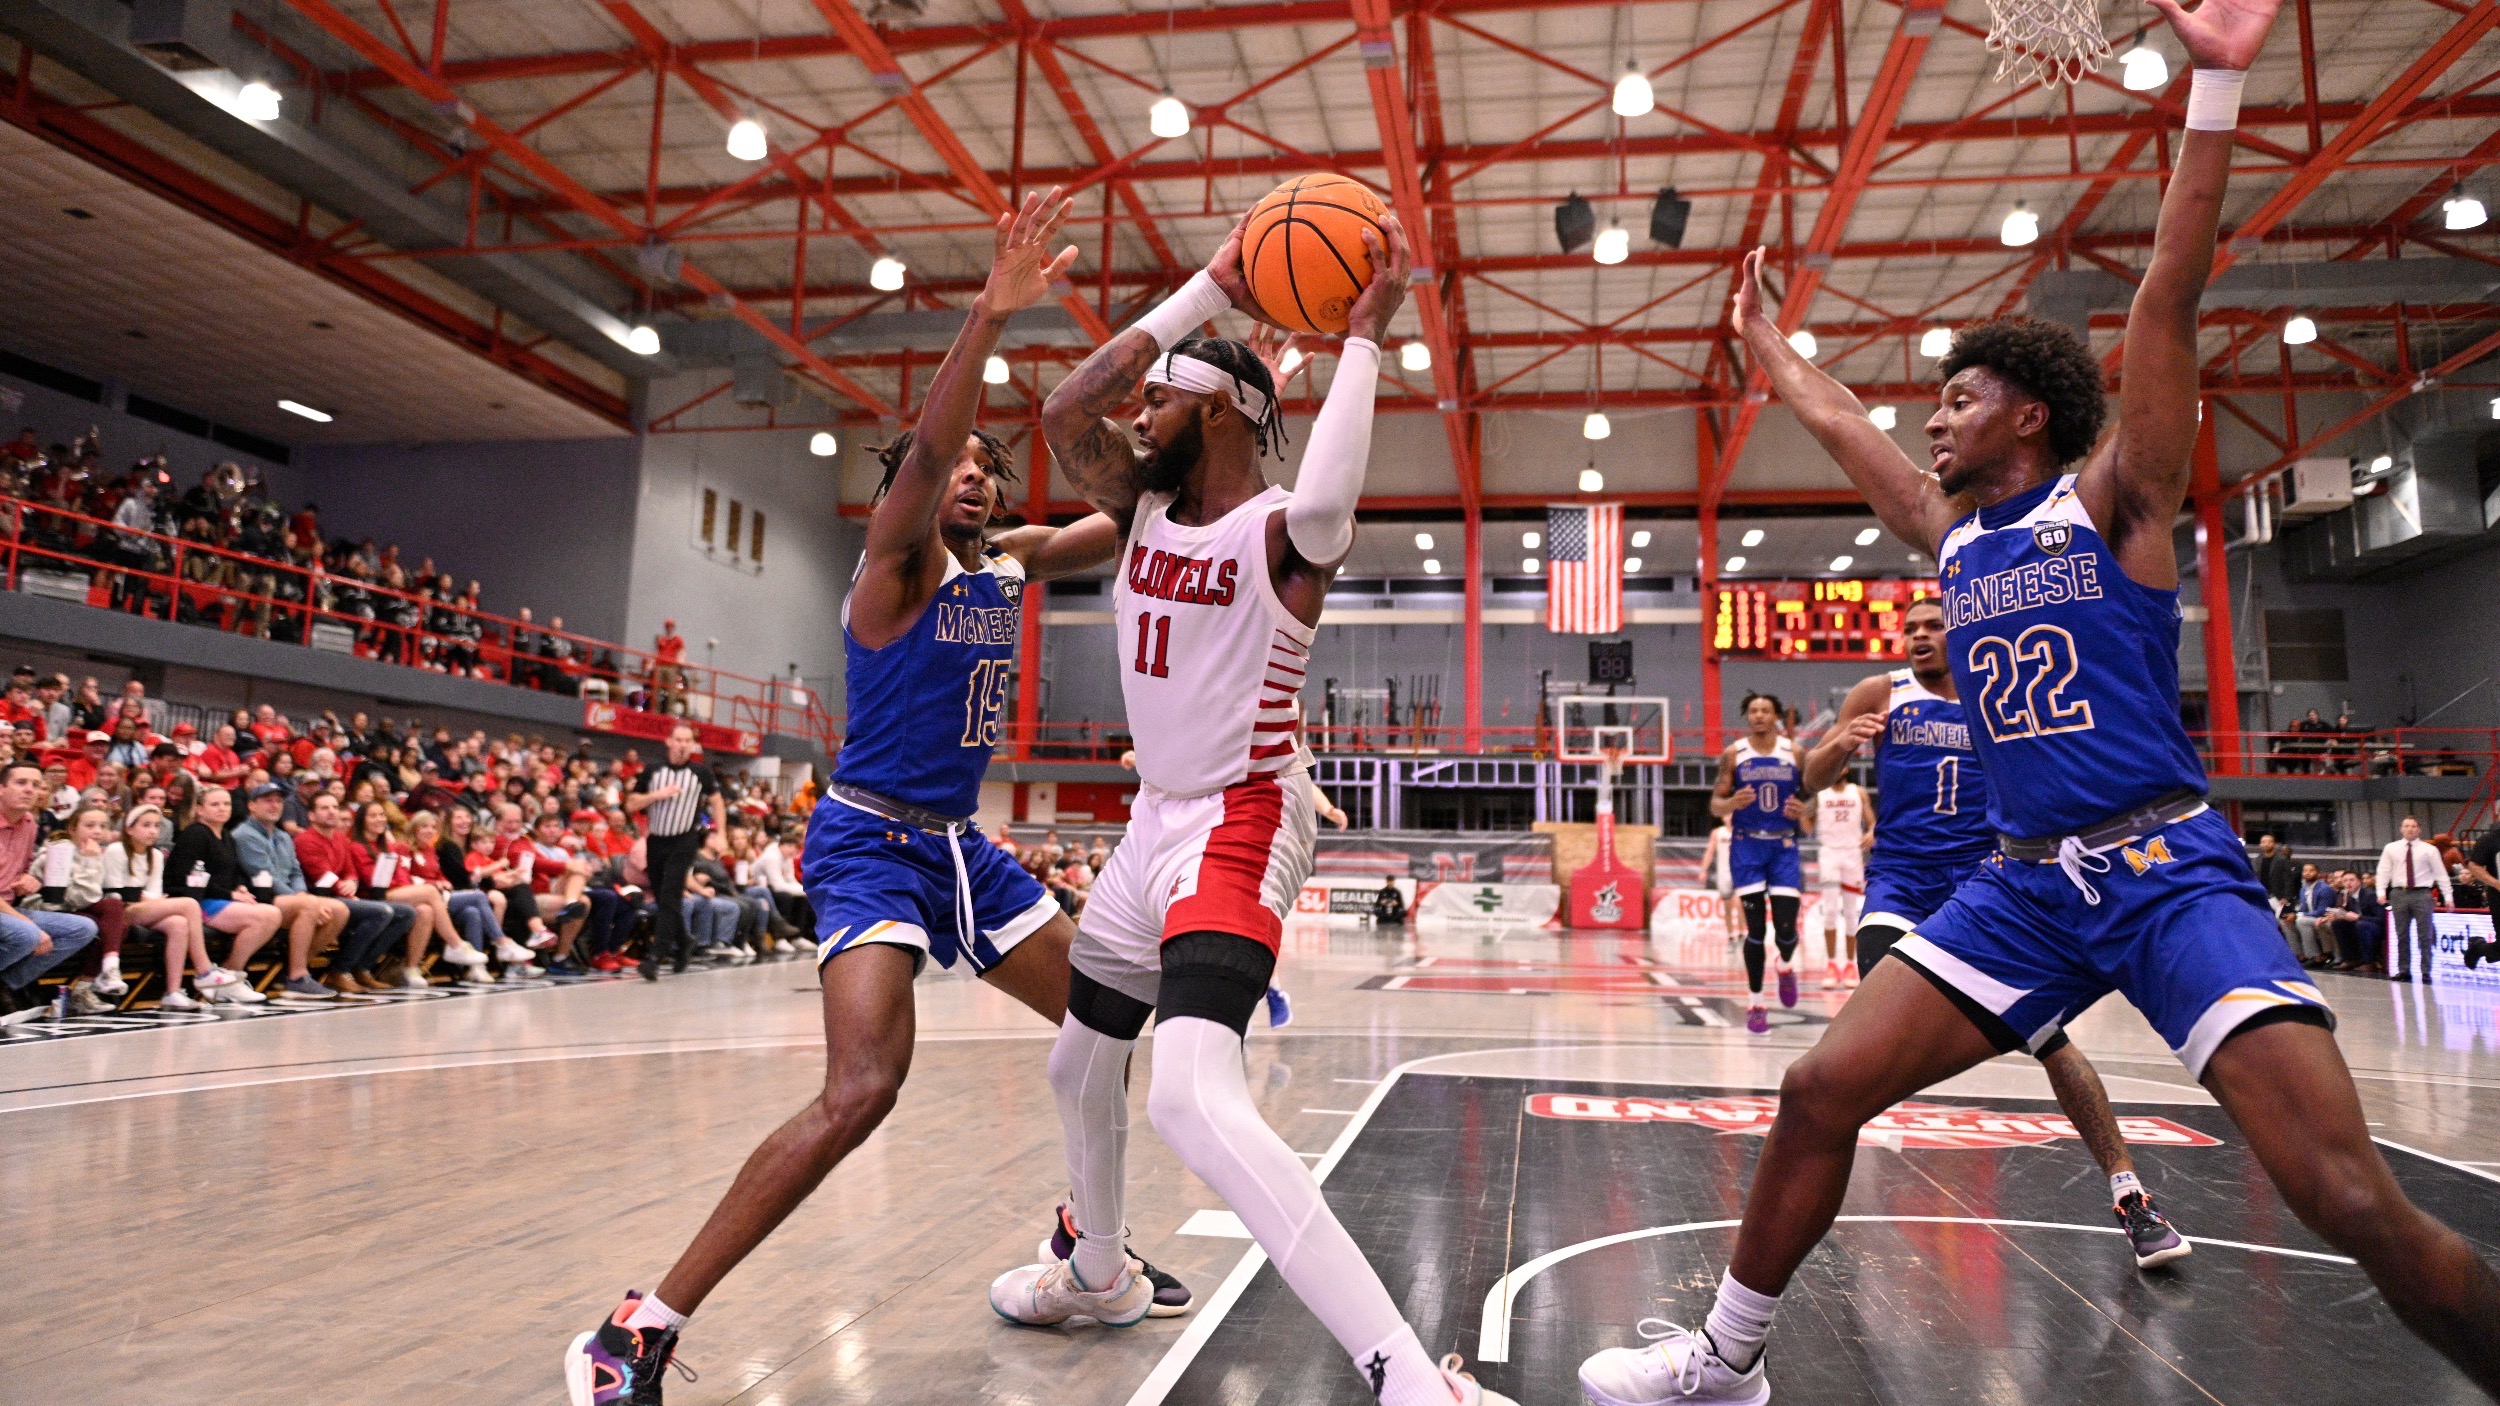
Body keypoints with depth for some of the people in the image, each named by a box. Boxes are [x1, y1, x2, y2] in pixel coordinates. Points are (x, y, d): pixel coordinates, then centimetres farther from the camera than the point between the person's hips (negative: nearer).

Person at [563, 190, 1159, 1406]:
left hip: (960, 846, 8)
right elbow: (923, 449, -31)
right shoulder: (895, 562, -11)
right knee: (862, 1089, -25)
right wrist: (990, 315, -43)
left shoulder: (1009, 566, 9)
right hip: (871, 840, -8)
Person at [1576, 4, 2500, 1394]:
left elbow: (2168, 305, -14)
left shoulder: (2112, 501, -2)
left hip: (2168, 870, -5)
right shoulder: (1954, 534, 14)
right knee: (1820, 1091, -2)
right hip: (2024, 883, 5)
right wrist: (1768, 339, 39)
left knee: (2352, 1194, -17)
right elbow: (1836, 420, 27)